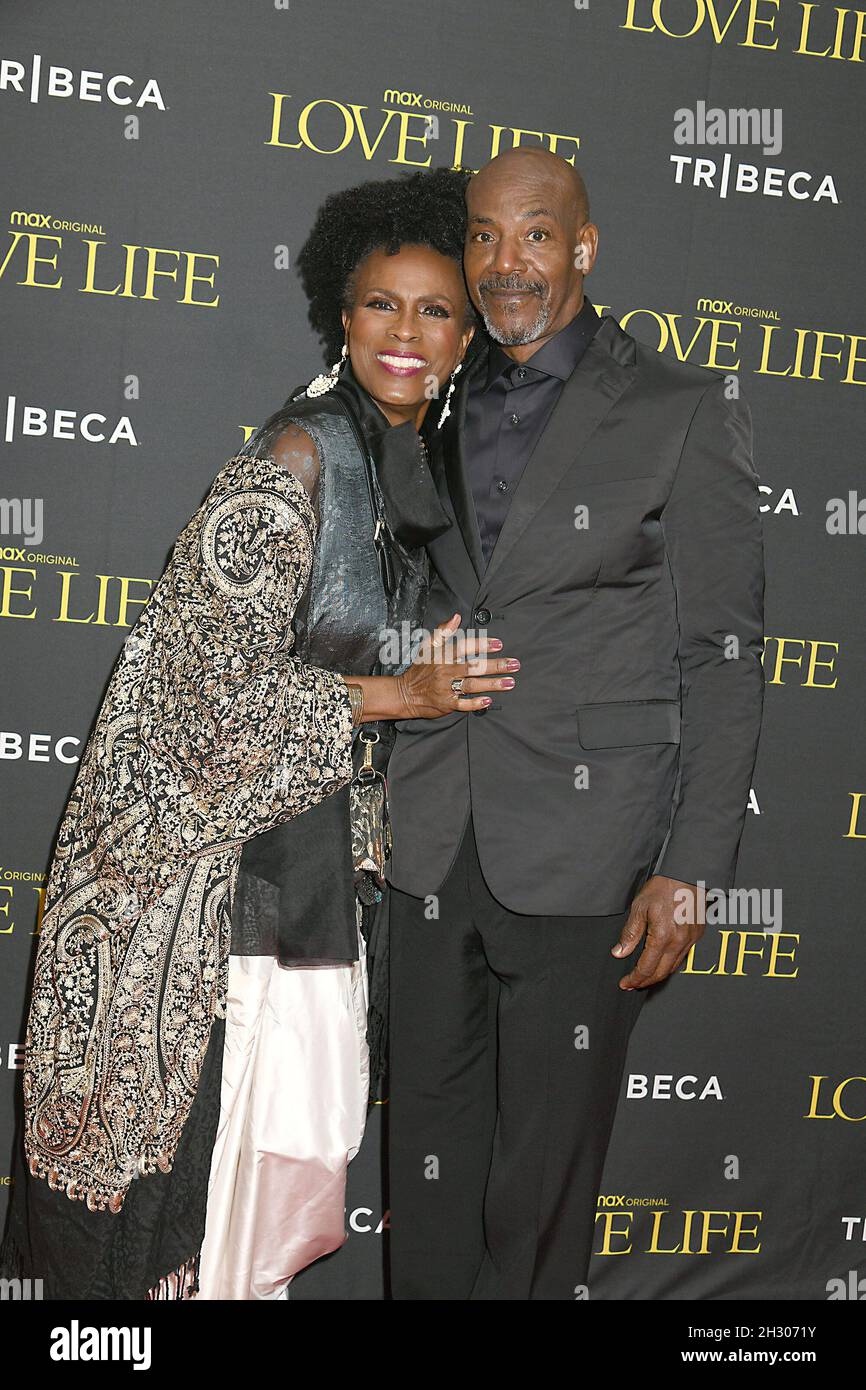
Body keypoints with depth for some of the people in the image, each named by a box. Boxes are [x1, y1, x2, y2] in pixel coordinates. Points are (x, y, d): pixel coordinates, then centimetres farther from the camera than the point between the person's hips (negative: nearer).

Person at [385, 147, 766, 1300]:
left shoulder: (684, 411, -3)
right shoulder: (445, 410, 12)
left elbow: (722, 659, -5)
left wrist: (688, 871, -10)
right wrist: (385, 802, 13)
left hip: (581, 849, -4)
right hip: (433, 846, 5)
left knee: (544, 1171, 6)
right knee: (429, 1151, 14)